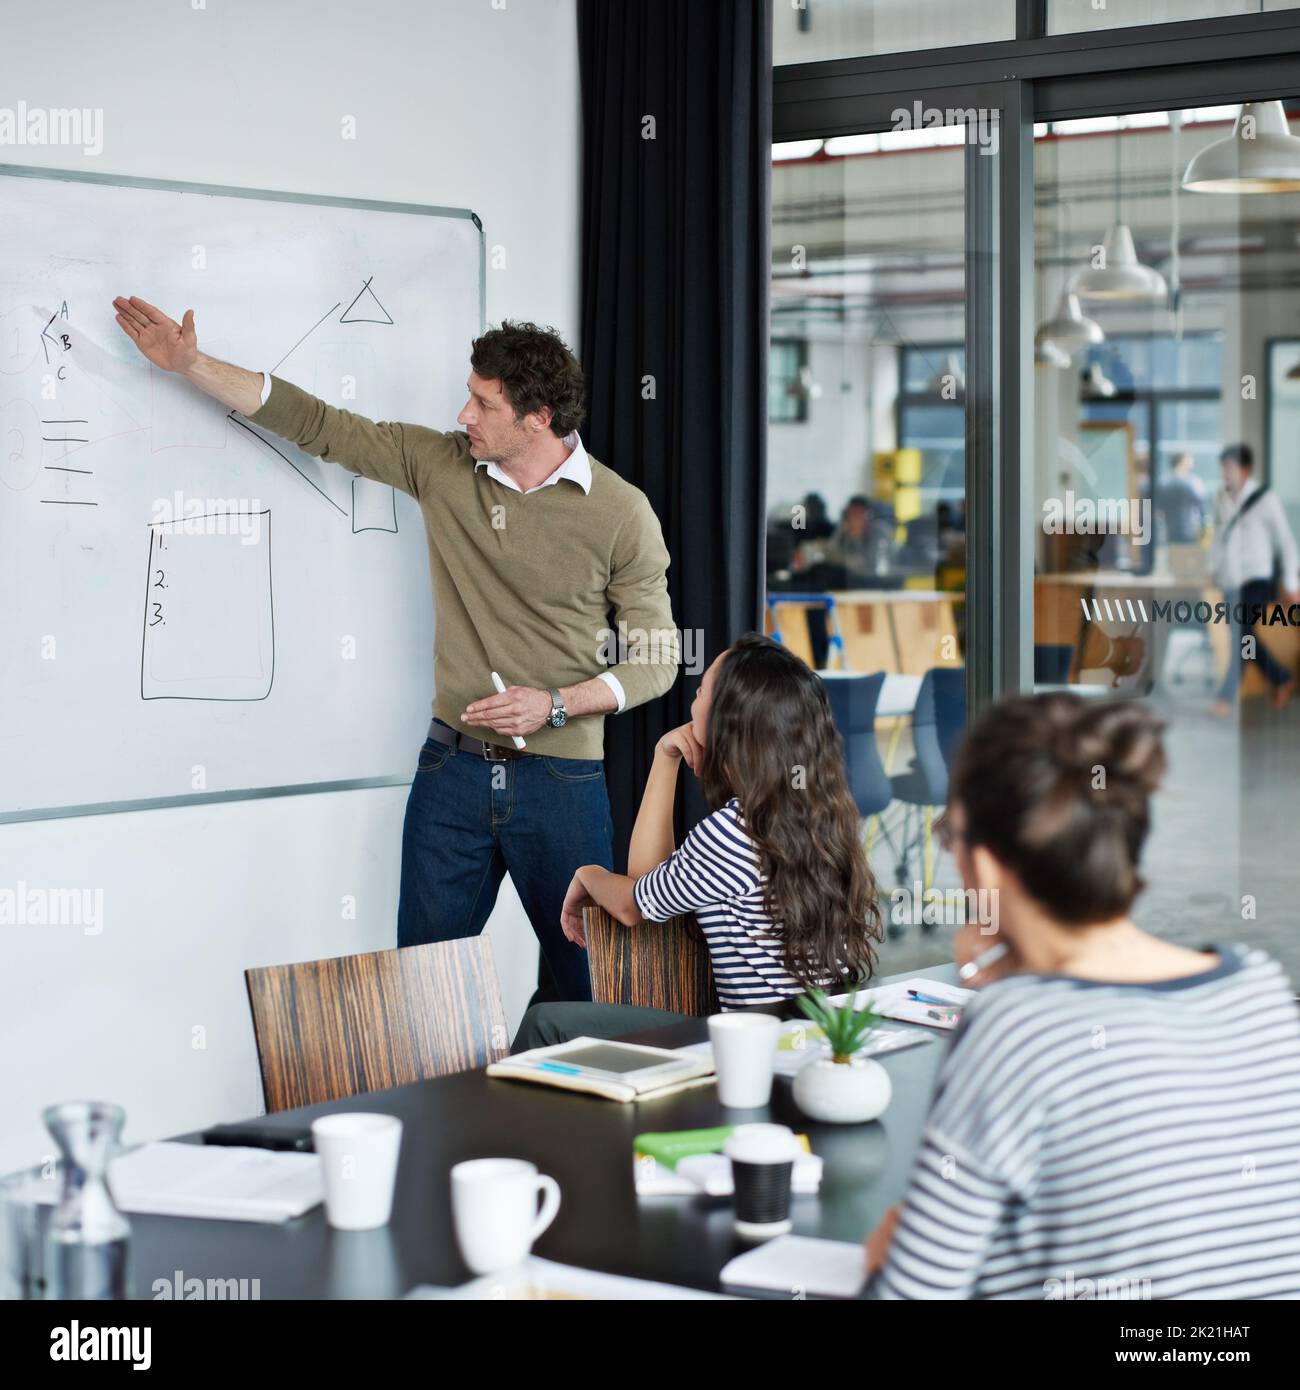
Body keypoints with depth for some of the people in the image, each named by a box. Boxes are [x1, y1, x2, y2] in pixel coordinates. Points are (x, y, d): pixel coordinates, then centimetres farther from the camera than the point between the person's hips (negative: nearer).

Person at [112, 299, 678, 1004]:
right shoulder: (442, 464, 4)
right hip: (453, 766, 3)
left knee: (578, 981, 1)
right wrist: (191, 364, 6)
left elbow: (658, 661, -1)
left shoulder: (621, 511, -5)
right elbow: (319, 425, 8)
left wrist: (555, 704, -14)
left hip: (561, 781, -3)